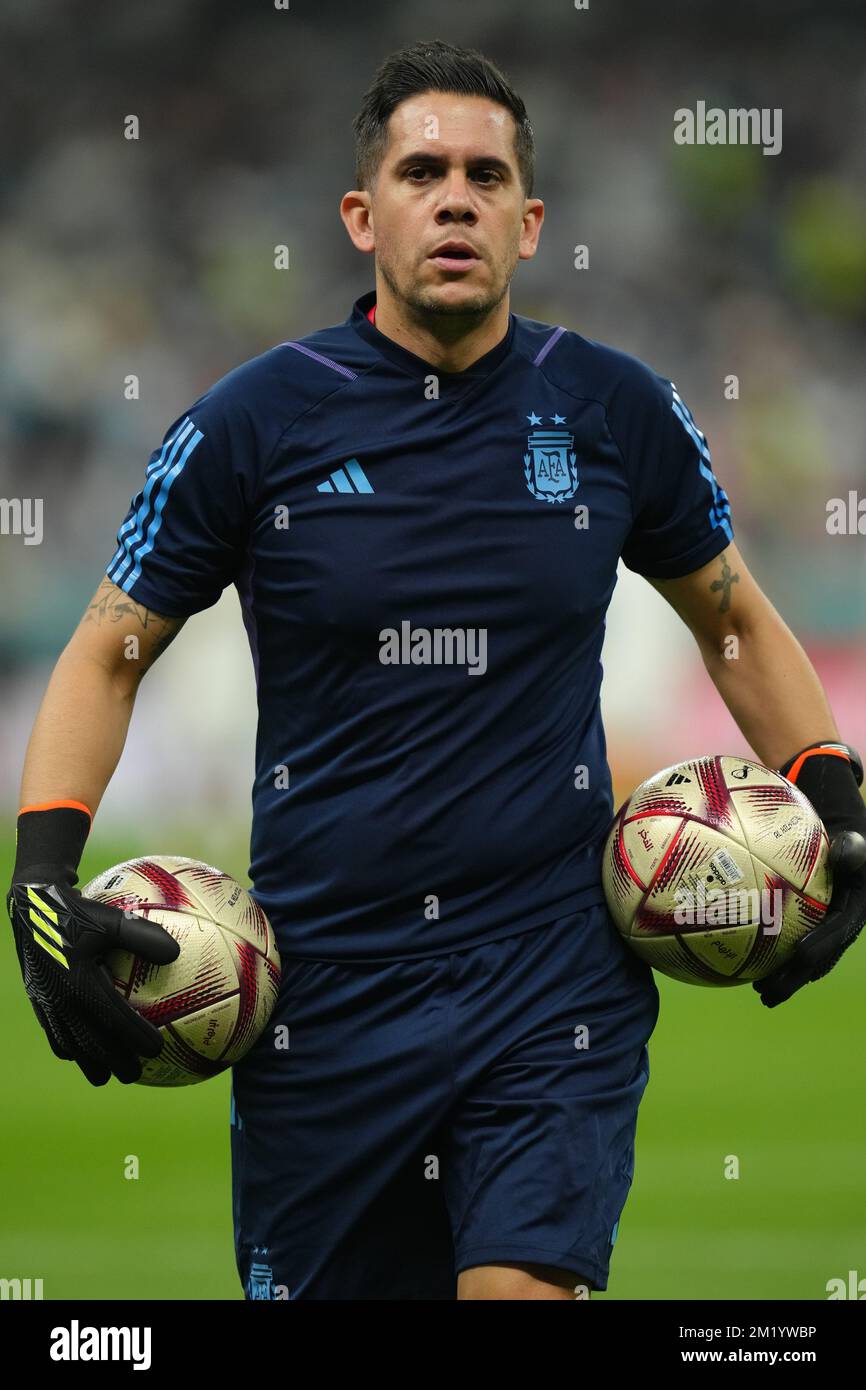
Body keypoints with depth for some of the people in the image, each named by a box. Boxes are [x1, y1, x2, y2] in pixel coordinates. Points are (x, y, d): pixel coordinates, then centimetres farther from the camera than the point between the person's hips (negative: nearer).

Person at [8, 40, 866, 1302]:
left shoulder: (617, 414, 2)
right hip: (324, 993, 0)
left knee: (526, 1283, -19)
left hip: (557, 975, 0)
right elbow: (108, 653, 6)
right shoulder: (255, 424, -2)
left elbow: (736, 619, 19)